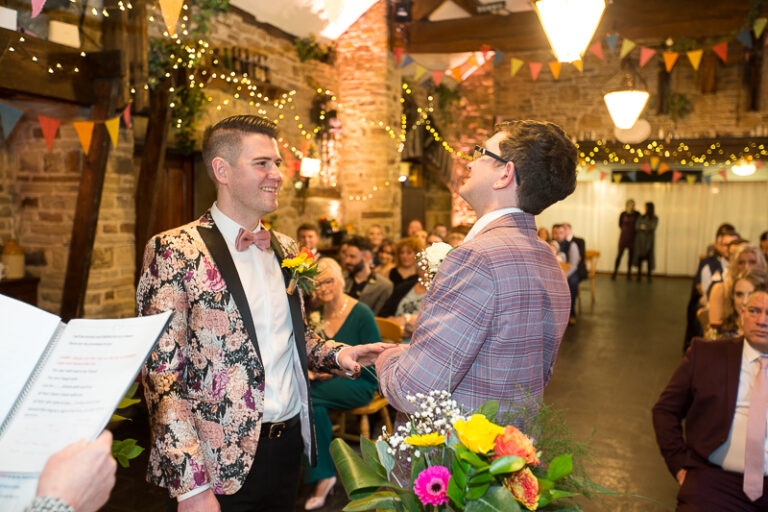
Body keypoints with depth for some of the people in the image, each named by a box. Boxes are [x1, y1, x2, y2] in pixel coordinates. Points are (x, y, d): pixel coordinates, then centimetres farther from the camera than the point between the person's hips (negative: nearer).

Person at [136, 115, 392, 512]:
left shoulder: (284, 248, 7)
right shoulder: (175, 251, -12)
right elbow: (161, 374, -14)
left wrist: (337, 354, -3)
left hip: (290, 445, 6)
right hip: (222, 462, -5)